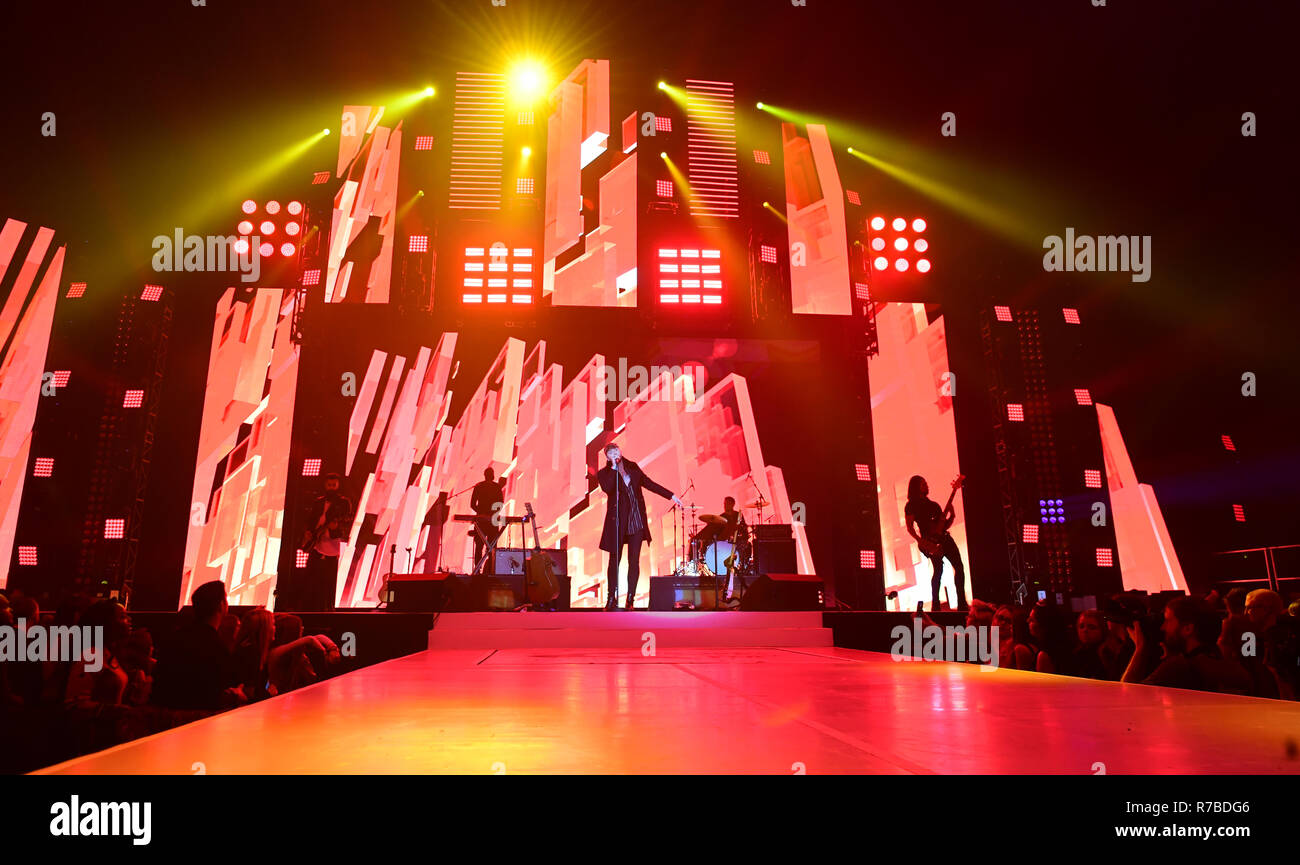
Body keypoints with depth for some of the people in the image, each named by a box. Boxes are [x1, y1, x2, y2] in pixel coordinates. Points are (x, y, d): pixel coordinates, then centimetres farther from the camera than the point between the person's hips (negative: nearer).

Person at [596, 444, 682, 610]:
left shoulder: (632, 467, 11)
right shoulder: (604, 473, 1)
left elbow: (649, 483, 17)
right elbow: (607, 488, -20)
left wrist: (671, 495, 14)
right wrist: (614, 467, -16)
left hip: (637, 521, 3)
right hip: (617, 522, -3)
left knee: (634, 561, 2)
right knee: (615, 560, 3)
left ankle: (630, 599, 9)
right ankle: (611, 598, 15)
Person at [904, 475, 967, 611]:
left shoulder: (933, 503, 22)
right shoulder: (911, 506, 3)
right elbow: (910, 528, -5)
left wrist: (952, 516, 3)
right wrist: (923, 543, -14)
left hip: (944, 538, 7)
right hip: (931, 542, -7)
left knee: (959, 566, -2)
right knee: (938, 569, -17)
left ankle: (962, 604, 3)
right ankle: (935, 605, -11)